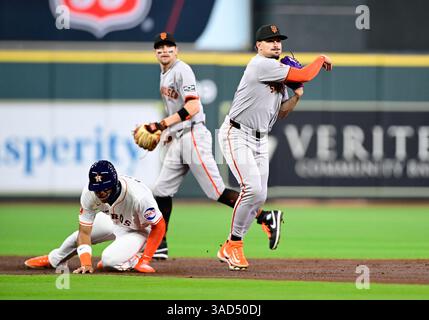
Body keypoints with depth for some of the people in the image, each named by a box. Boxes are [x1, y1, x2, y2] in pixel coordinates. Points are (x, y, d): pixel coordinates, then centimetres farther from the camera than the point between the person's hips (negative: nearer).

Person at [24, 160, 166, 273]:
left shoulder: (139, 196, -43)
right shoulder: (89, 194, -29)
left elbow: (159, 226, -28)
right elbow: (85, 232, -21)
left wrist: (145, 259, -32)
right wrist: (86, 263, -34)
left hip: (137, 230, -5)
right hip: (112, 221, 5)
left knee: (109, 260, -27)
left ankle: (137, 260, 3)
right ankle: (53, 260, 47)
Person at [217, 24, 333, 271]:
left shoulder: (279, 74, 16)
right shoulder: (261, 65, -14)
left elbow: (281, 113, 16)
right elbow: (304, 76, -17)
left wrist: (297, 96, 1)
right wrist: (321, 59, 0)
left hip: (261, 140, 9)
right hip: (237, 135, -9)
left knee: (260, 197, 3)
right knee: (252, 188, -21)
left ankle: (229, 249, 12)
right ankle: (234, 245, -8)